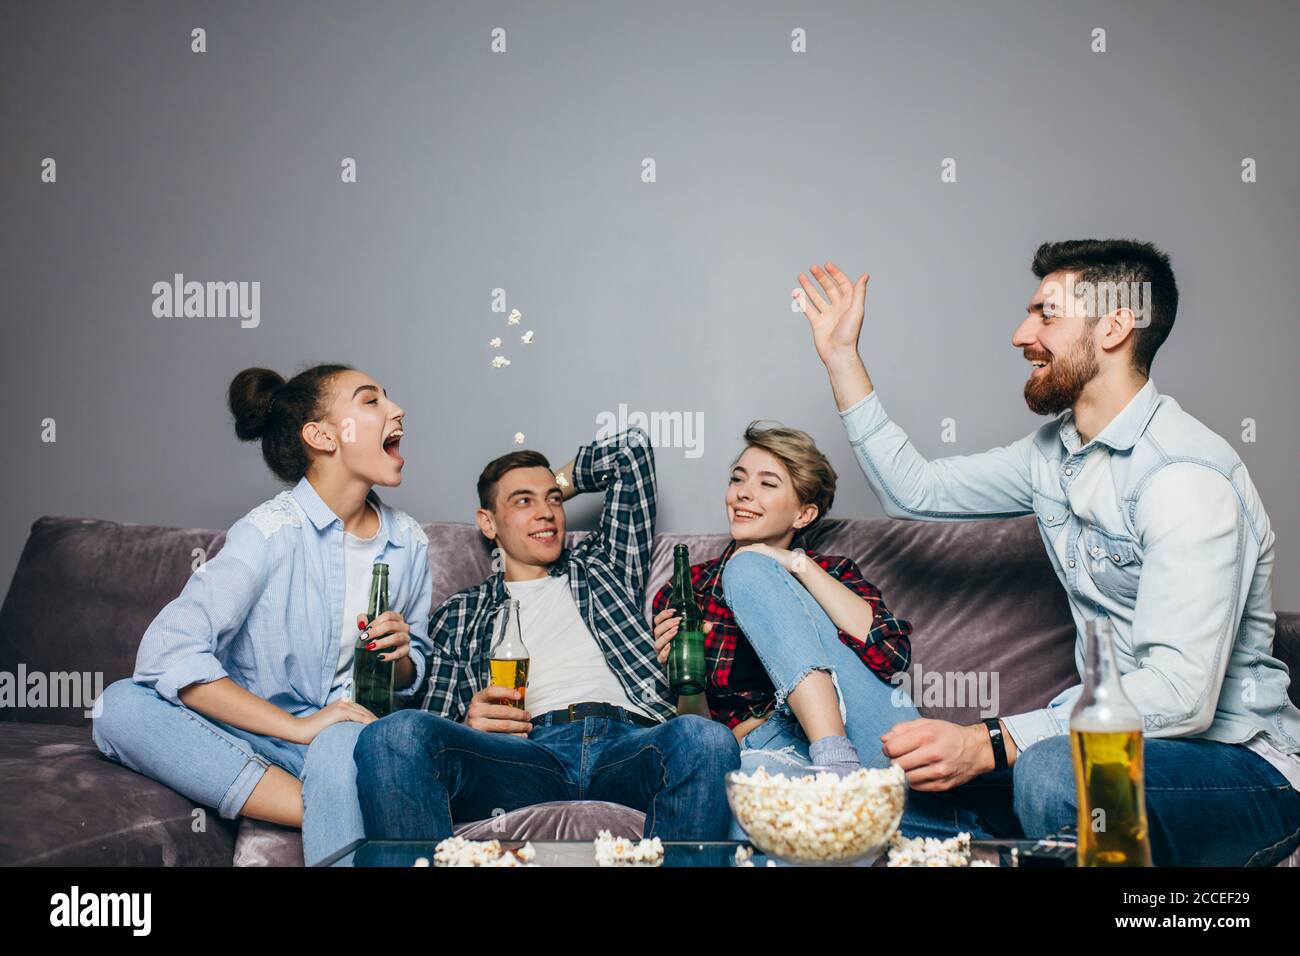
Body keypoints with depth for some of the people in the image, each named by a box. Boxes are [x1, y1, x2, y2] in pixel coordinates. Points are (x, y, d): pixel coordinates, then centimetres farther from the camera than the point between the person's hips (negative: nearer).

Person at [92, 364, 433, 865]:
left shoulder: (409, 542, 6)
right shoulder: (274, 530, -10)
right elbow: (168, 653, -22)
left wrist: (401, 658, -6)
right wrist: (297, 726, -25)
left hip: (352, 728, 0)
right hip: (259, 730, 1)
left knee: (344, 742, -39)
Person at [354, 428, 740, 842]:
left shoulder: (601, 565, 32)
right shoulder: (457, 615, 28)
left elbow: (633, 449, 34)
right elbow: (433, 730, 18)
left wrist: (561, 482, 46)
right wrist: (468, 725, -5)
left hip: (627, 743, 1)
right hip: (526, 752, 0)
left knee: (704, 737, -38)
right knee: (396, 733, -32)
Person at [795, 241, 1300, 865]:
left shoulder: (1186, 475, -22)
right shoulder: (1054, 451, 8)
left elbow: (1180, 693, -30)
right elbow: (916, 491, 21)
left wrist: (987, 744, -34)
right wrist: (842, 358, 18)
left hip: (1241, 764, -8)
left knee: (1053, 771, -37)